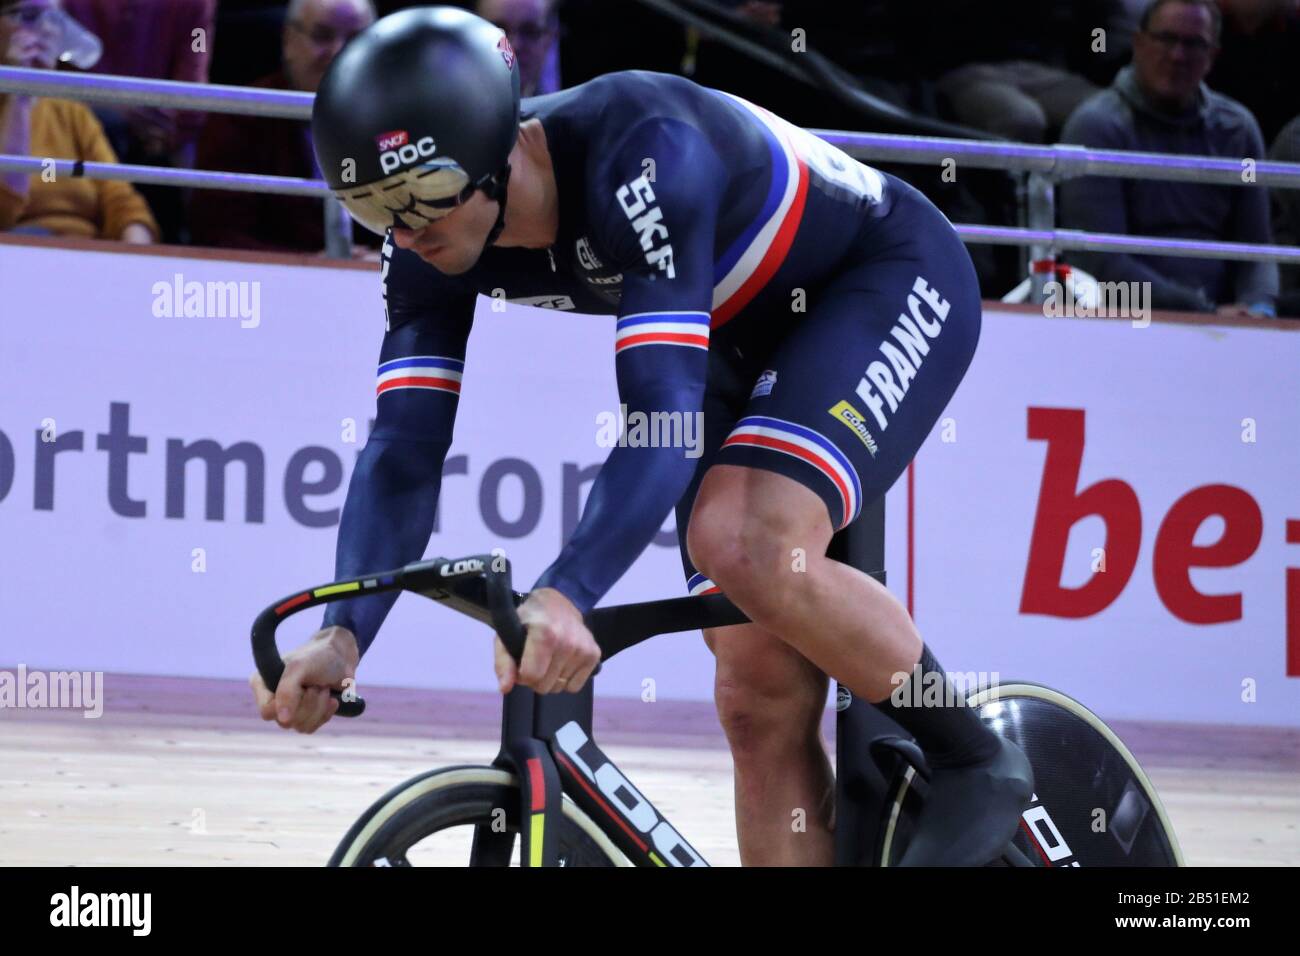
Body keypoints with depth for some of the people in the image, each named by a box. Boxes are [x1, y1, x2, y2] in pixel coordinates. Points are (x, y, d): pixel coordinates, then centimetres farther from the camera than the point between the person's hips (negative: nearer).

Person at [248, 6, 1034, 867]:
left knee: (745, 541, -33)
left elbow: (665, 412, -44)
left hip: (890, 279, -8)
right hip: (754, 342, 8)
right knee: (760, 700, -2)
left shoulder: (642, 155, -37)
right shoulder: (430, 248, -15)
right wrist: (344, 636, -35)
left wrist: (568, 597, -56)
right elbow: (404, 449, -18)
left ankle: (977, 759, -12)